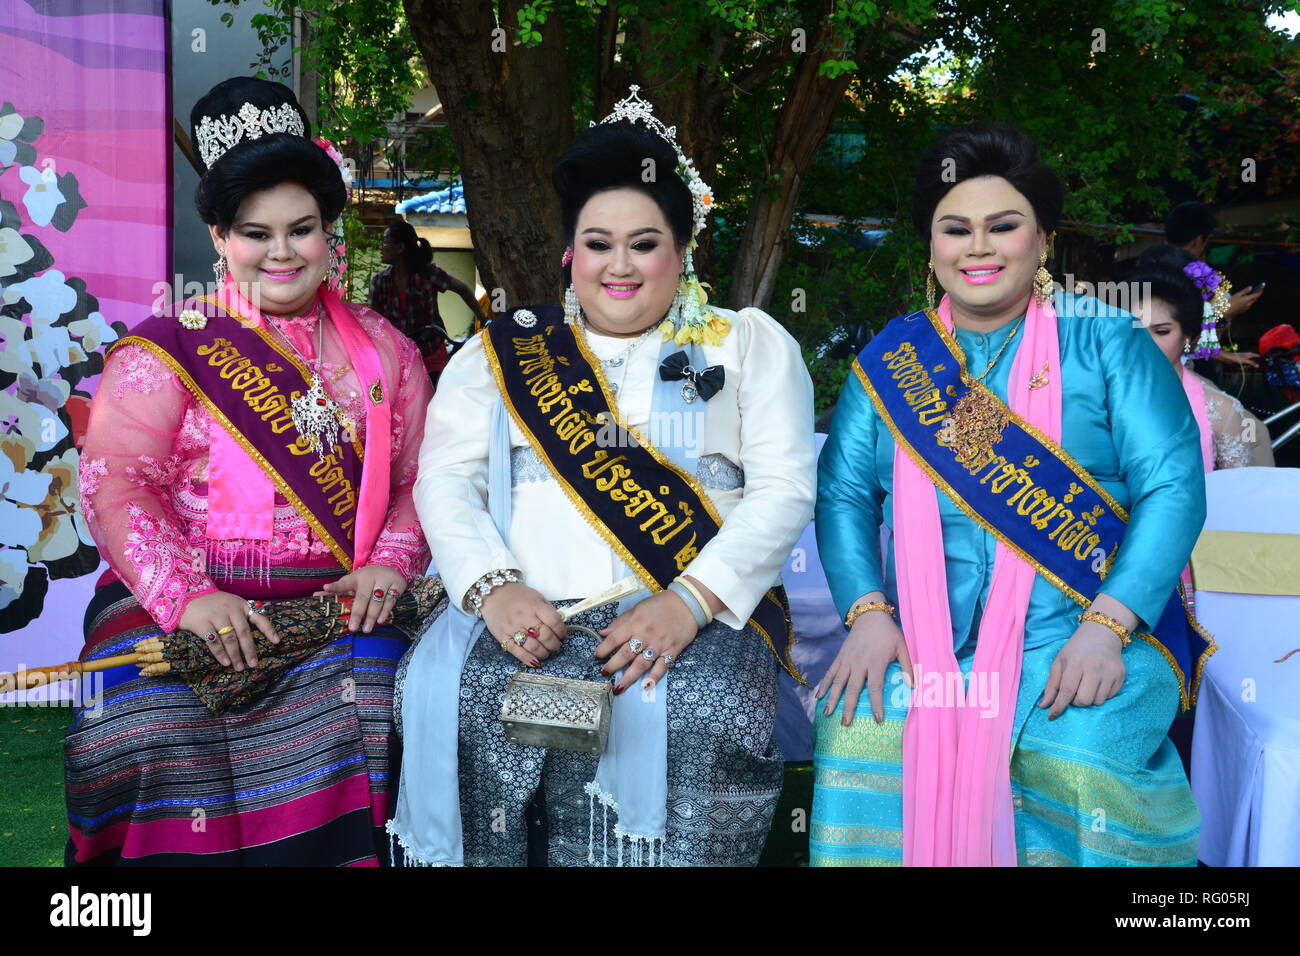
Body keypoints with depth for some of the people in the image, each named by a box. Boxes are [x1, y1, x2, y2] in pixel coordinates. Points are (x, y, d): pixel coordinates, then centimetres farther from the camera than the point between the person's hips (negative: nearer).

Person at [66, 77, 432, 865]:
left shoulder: (383, 351, 15)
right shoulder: (168, 350, 7)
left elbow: (418, 475, 12)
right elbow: (114, 482, -3)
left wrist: (390, 563, -7)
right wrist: (187, 597, -16)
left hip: (337, 608, 2)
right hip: (176, 608, -1)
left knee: (355, 713, -21)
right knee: (162, 724, -21)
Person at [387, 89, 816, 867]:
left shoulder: (749, 344, 13)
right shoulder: (503, 352, 17)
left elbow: (785, 490, 2)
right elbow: (447, 481, 7)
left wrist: (690, 600, -13)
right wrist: (494, 587, -13)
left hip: (693, 622, -1)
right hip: (527, 620, 2)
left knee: (691, 721, -28)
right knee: (454, 701, -23)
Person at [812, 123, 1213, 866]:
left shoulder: (1109, 344, 5)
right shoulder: (892, 358, 13)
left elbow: (1174, 488, -4)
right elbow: (843, 491, 6)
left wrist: (1104, 628, -16)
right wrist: (868, 613, -11)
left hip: (1082, 632, -2)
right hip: (927, 643, 2)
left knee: (1072, 753, -30)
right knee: (859, 734, -26)